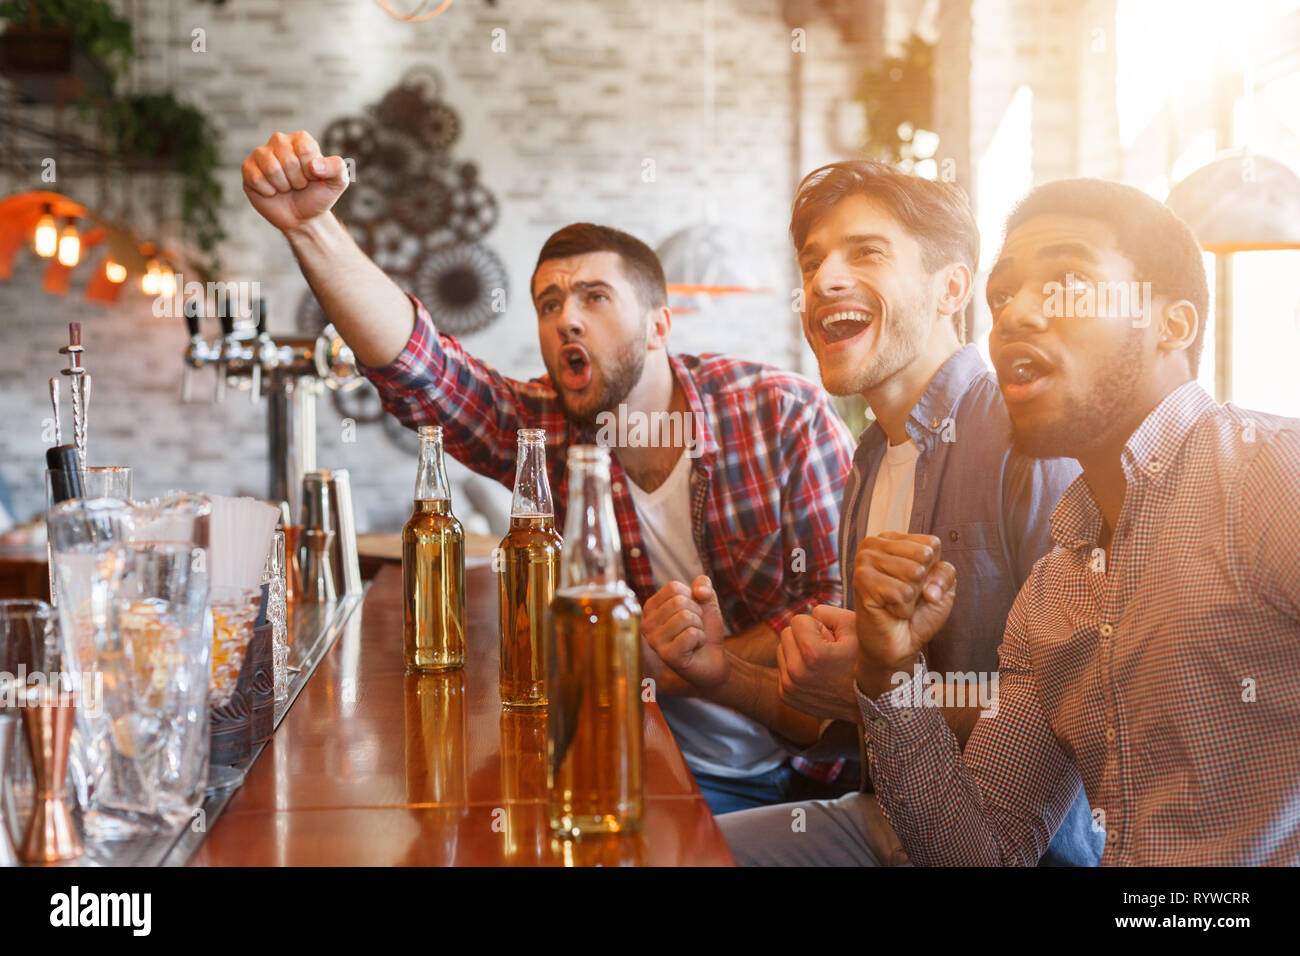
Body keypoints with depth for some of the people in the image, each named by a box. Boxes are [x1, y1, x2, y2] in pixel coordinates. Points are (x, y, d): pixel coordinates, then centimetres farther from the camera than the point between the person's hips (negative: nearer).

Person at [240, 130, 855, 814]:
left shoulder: (787, 416, -10)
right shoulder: (547, 430, -2)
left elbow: (841, 603, -11)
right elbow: (413, 363, -17)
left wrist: (684, 669, -20)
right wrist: (310, 225, -32)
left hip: (806, 760, -3)